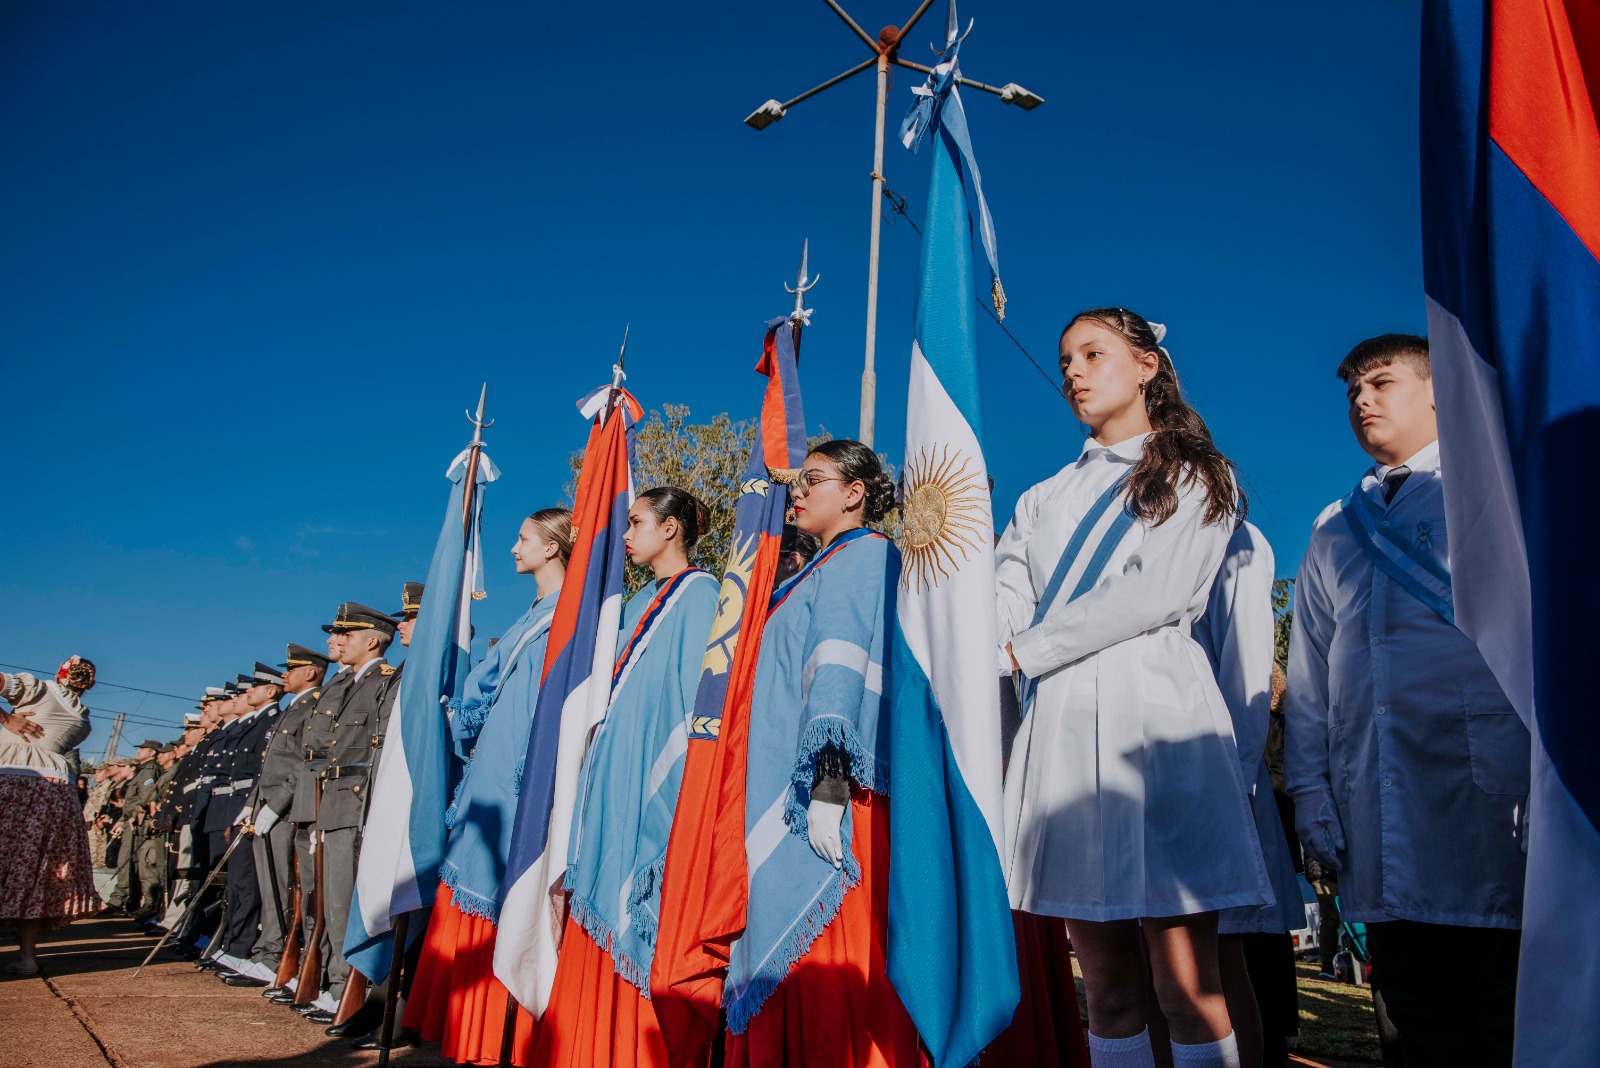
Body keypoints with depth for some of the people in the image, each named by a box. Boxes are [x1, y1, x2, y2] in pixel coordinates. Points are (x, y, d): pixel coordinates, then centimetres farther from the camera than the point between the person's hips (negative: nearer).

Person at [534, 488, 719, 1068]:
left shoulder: (699, 593, -7)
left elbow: (700, 693, -13)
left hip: (658, 778, -8)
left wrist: (676, 780, -19)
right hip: (616, 773, 8)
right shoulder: (640, 603, 19)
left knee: (640, 924, -6)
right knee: (605, 920, 9)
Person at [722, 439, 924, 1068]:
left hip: (826, 798, -9)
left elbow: (842, 677, -18)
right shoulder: (822, 571, 21)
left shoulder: (865, 557, -7)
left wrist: (829, 788, -24)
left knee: (830, 958, -5)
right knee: (793, 962, 10)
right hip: (786, 797, 9)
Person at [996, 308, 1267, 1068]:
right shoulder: (1044, 500, 24)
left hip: (1152, 724, -4)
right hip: (1060, 731, 4)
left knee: (1187, 989, -5)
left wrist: (1024, 651, -7)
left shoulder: (1194, 477, 11)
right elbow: (1005, 603, 9)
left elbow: (1156, 591, -6)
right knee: (1109, 990, 7)